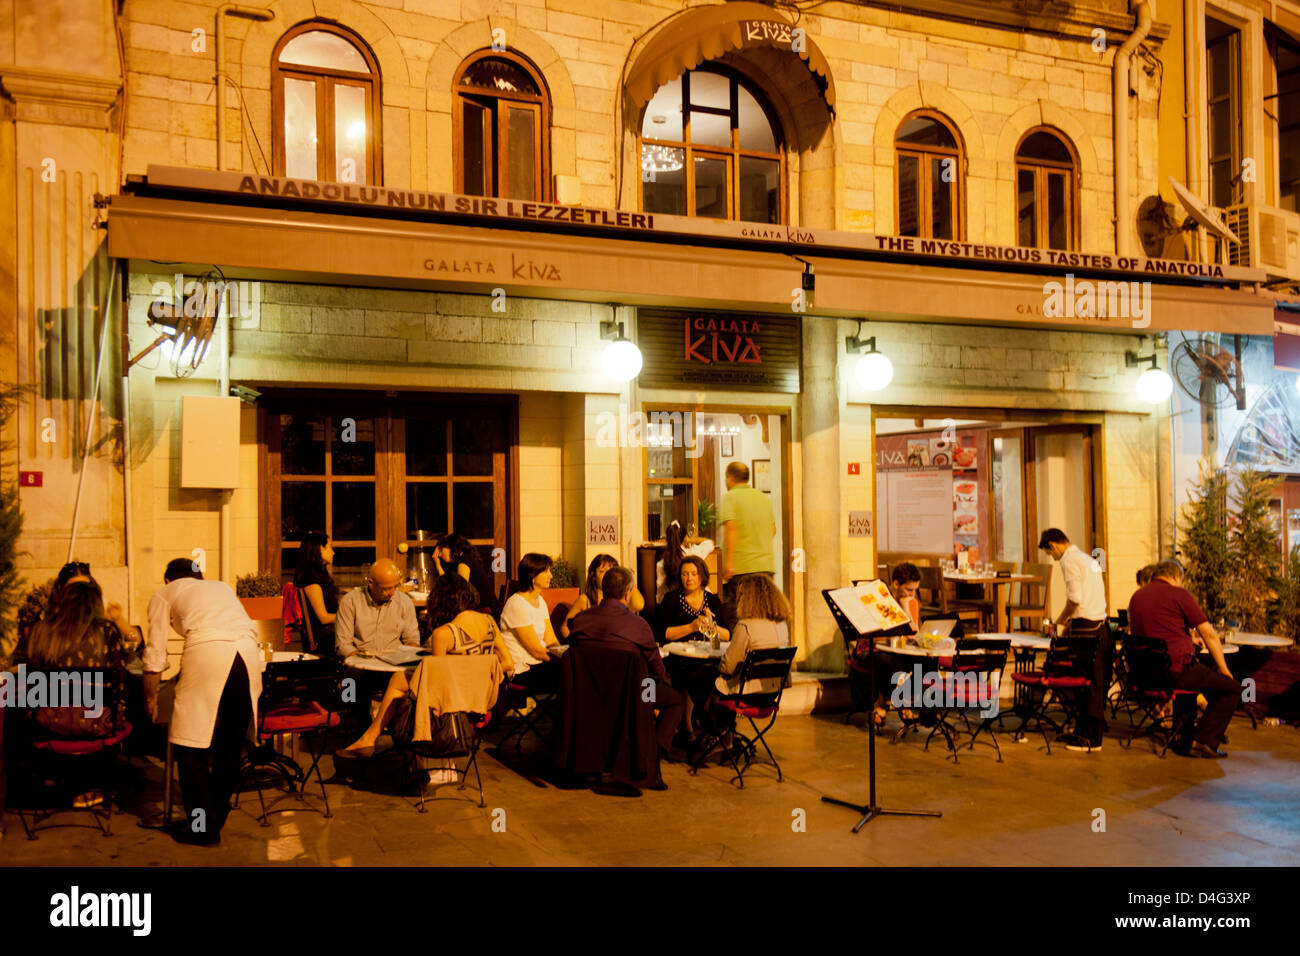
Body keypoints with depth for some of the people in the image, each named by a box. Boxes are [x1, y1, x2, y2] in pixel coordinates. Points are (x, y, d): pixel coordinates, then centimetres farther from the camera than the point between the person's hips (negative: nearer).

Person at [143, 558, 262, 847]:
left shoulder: (163, 594, 25)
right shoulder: (222, 586, 36)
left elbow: (155, 654, 21)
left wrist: (150, 698, 33)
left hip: (208, 651, -5)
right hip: (249, 651, 5)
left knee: (190, 744, 7)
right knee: (231, 741, 18)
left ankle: (203, 828, 9)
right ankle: (219, 814, 31)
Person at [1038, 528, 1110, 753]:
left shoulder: (1069, 560, -10)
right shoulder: (1087, 558, 19)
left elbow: (1075, 599, -17)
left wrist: (1061, 620, -2)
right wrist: (1070, 619, 22)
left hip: (1086, 629, -9)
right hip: (1100, 625, 9)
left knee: (1089, 683, -4)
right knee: (1096, 682, 11)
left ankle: (1091, 739, 0)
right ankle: (1082, 732, 20)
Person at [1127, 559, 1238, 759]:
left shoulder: (1136, 596, 14)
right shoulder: (1179, 594, -4)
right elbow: (1208, 634, -5)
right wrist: (1223, 670, 4)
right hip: (1177, 670, -8)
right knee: (1232, 688, 4)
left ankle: (1182, 738, 36)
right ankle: (1203, 741, -4)